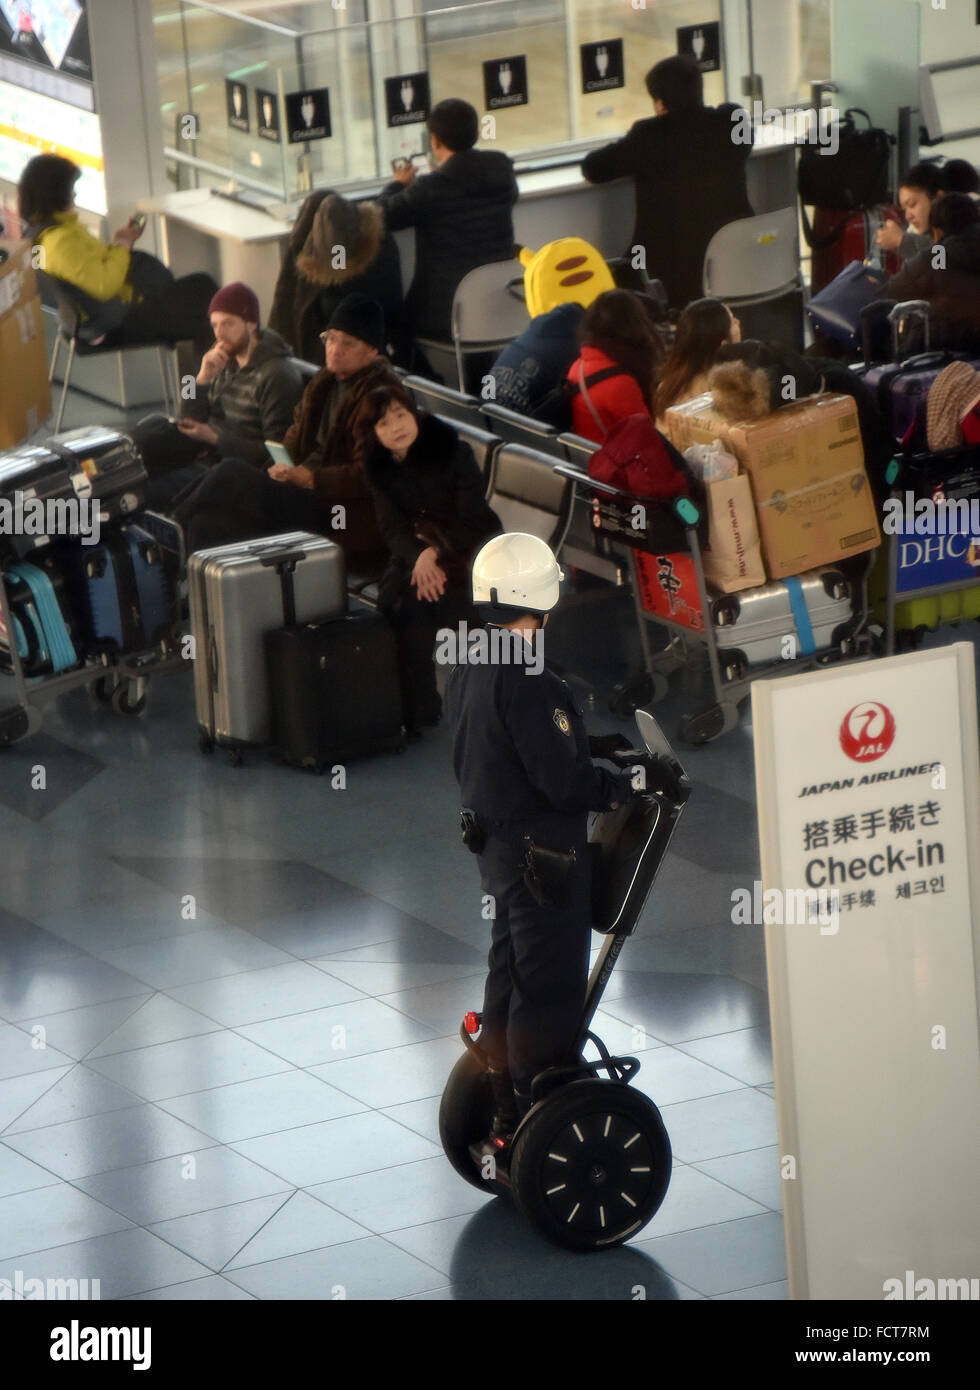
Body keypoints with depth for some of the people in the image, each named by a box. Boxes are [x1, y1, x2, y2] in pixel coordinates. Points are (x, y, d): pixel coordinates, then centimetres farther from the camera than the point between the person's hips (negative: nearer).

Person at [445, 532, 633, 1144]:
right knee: (550, 986, -2)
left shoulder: (468, 670, 6)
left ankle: (503, 1116, 28)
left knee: (509, 976, 19)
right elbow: (563, 781, -26)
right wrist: (623, 785, -12)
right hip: (544, 852, -10)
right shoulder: (524, 679, -24)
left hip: (496, 844, 10)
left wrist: (588, 742, 17)